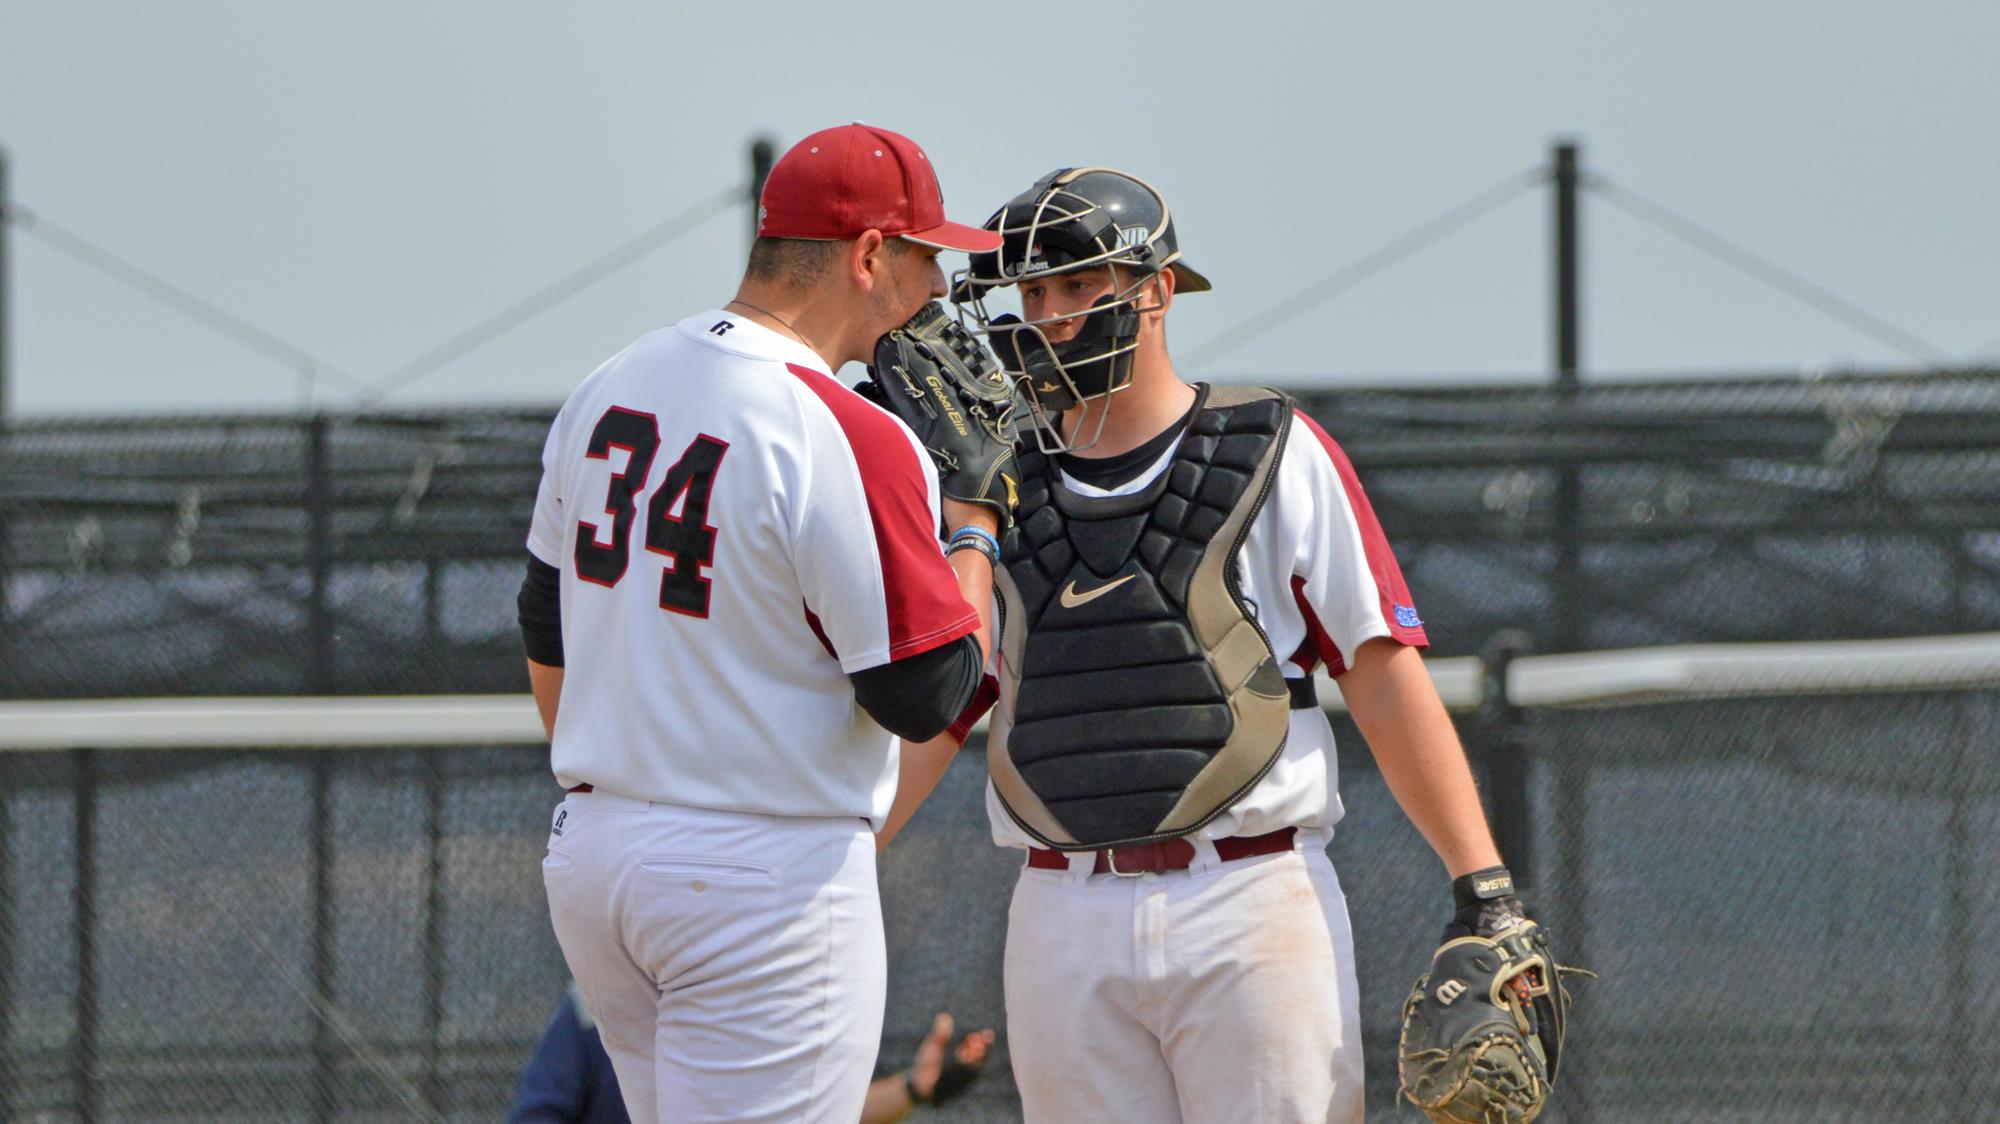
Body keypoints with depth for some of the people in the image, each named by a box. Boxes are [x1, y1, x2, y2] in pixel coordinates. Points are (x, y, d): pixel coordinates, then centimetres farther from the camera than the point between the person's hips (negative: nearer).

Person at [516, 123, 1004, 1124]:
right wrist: (972, 530, -1)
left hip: (588, 853, 8)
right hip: (767, 877, -8)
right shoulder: (848, 441, -18)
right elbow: (925, 695, -15)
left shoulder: (608, 387, 8)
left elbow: (547, 637, 17)